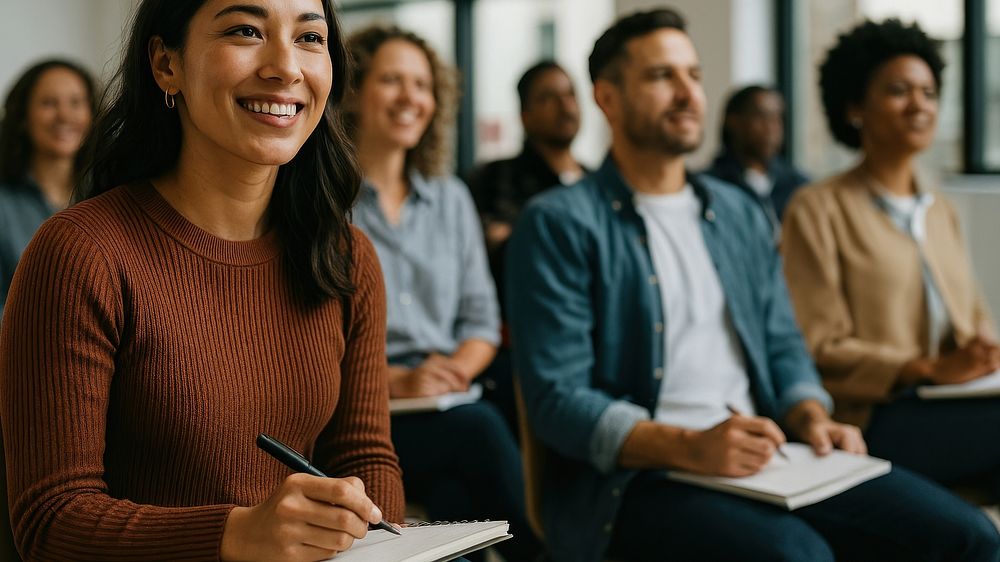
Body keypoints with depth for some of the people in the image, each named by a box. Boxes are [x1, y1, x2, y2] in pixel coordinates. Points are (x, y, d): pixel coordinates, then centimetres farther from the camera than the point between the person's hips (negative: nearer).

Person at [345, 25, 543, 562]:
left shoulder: (451, 198, 16)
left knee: (458, 491, -28)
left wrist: (456, 370, -6)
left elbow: (481, 318, 14)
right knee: (480, 429, -29)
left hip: (447, 408, 4)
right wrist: (393, 381, -14)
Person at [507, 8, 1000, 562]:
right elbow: (557, 398, -11)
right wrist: (688, 447, -23)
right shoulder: (556, 224, -3)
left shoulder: (739, 213, 17)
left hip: (755, 458, 6)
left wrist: (812, 418, -2)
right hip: (633, 477, -6)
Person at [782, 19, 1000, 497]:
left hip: (955, 405, 6)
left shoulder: (942, 212, 22)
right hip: (874, 418, -6)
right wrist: (931, 368, -17)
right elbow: (821, 349, -7)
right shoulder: (818, 211, 0)